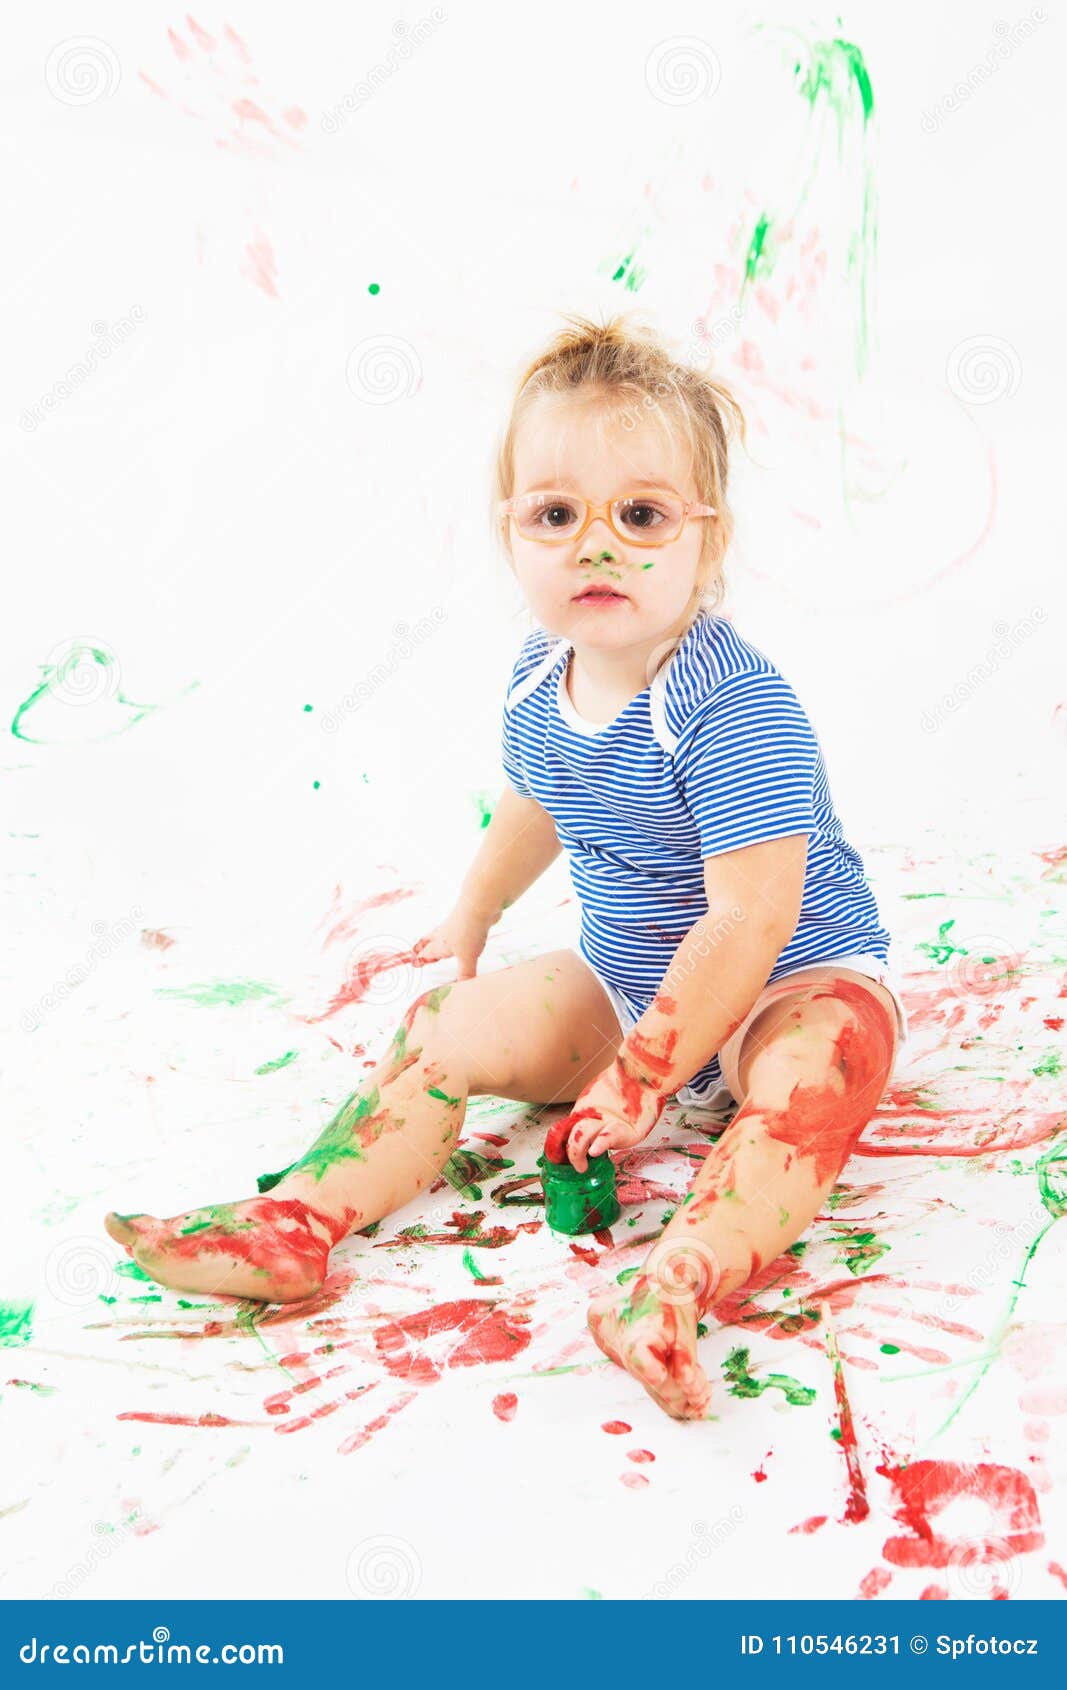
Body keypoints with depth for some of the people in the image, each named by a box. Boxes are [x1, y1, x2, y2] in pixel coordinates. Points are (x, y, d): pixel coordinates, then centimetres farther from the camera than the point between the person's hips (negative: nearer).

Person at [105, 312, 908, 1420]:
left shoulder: (735, 707, -29)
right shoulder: (540, 676, -5)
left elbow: (748, 922, -31)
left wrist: (642, 1075, -28)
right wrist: (470, 920, 26)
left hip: (792, 978, -6)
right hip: (622, 977, 7)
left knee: (817, 1064, -38)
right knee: (451, 1026, -5)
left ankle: (681, 1279, -57)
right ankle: (296, 1221, -10)